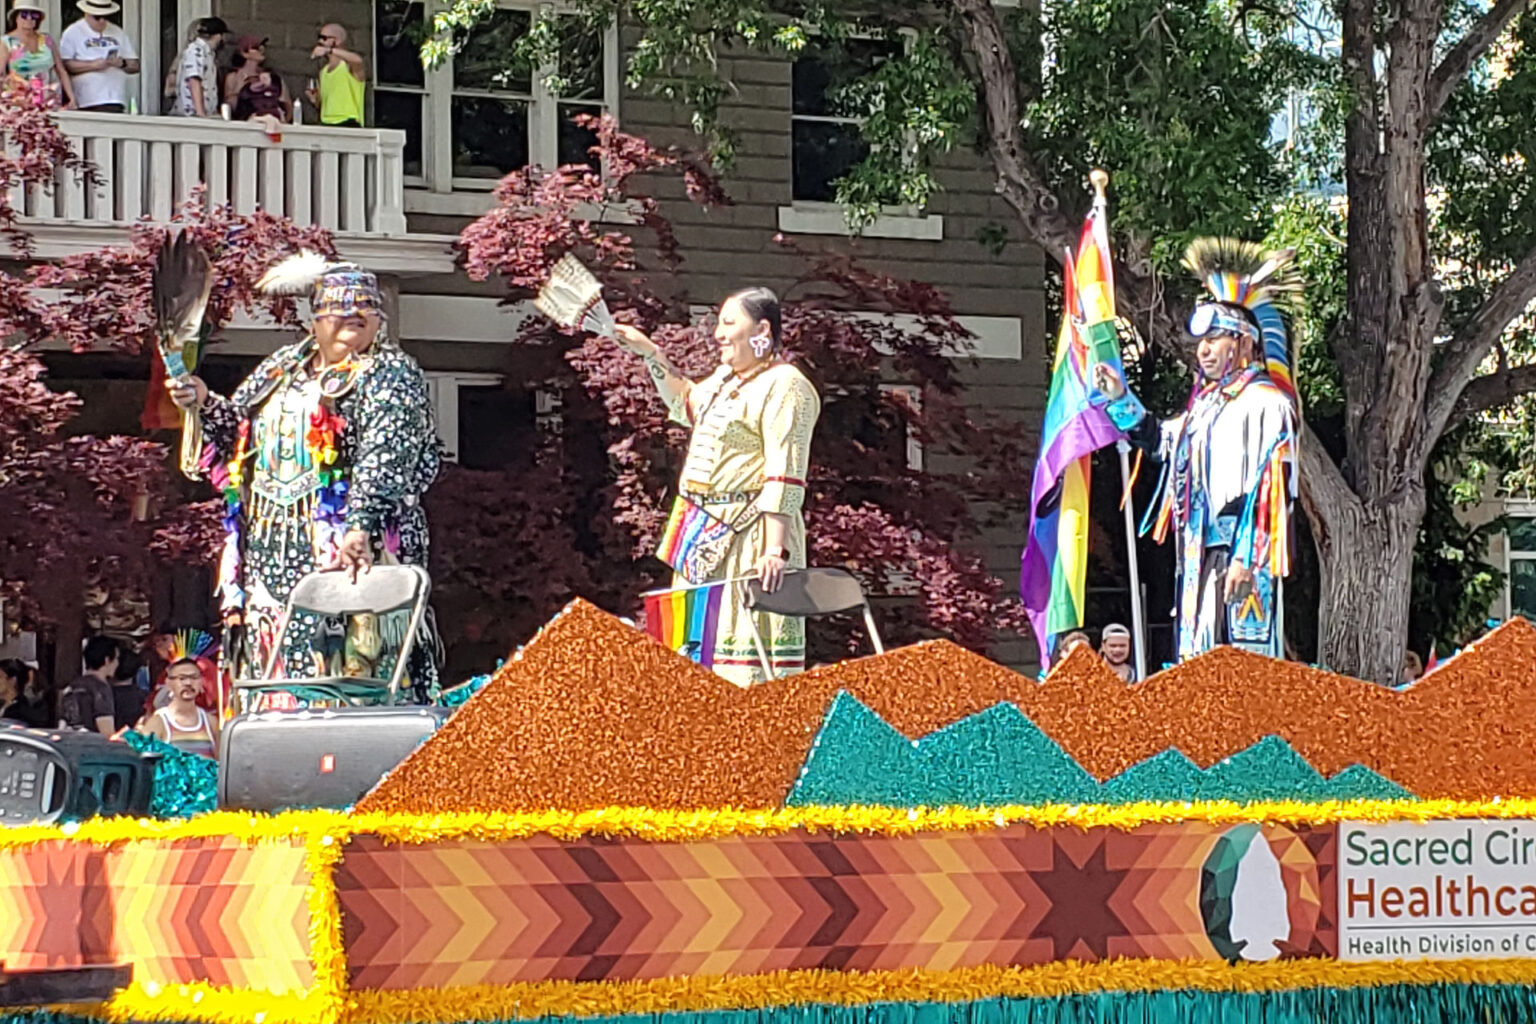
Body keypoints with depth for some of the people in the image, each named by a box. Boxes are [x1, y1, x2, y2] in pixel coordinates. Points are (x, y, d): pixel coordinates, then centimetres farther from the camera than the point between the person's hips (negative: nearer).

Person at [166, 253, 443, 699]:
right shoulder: (284, 368, 18)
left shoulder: (391, 373, -3)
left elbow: (384, 454, -18)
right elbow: (237, 428, 27)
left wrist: (360, 527, -31)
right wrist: (202, 402, 6)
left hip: (350, 550, -6)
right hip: (272, 554, 6)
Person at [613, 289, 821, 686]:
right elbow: (687, 405, 39)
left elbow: (784, 479, -21)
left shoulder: (783, 387, -13)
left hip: (749, 535, -10)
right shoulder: (727, 377, 16)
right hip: (707, 534, 10)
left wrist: (776, 551, -27)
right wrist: (651, 355, 31)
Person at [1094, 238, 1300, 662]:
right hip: (1200, 555, 9)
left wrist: (1244, 558, -22)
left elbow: (1270, 488, -15)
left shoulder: (1265, 402, -7)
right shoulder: (1207, 402, 20)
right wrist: (1121, 400, 26)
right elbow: (1161, 441, 38)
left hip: (1240, 554, -9)